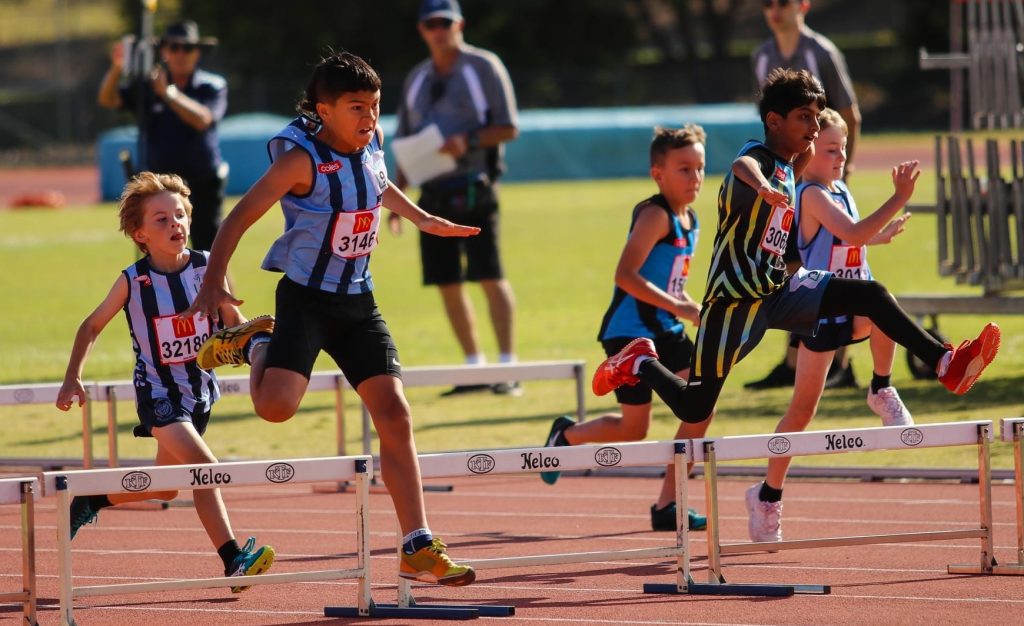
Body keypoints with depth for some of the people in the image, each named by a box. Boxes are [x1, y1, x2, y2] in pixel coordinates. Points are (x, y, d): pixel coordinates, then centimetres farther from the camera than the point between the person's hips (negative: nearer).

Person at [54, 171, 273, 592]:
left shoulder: (209, 267, -9)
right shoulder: (133, 282, -13)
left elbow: (233, 321, 2)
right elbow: (92, 326, 1)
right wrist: (72, 379, -5)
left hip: (199, 389, 4)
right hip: (158, 393, -4)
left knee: (165, 487, 17)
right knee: (205, 467, -24)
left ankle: (91, 499, 42)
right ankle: (233, 560, -26)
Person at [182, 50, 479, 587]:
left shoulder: (371, 142, 3)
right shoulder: (303, 158, -17)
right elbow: (241, 217, -18)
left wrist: (422, 218, 30)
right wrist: (213, 283, -28)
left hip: (357, 302, 6)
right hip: (306, 297, -6)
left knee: (394, 415, -3)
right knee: (277, 405, -25)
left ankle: (418, 548, 0)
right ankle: (255, 345, 11)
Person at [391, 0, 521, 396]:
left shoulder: (483, 67, -1)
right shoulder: (417, 78, 17)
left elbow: (508, 128, -5)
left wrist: (468, 141, -21)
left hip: (473, 187, -6)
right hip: (433, 192, 6)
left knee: (490, 277, -11)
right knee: (447, 283, 5)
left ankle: (508, 367, -11)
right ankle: (474, 368, 12)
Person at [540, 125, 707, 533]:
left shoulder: (690, 221, 10)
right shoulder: (656, 215, -17)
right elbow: (626, 275, -27)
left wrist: (694, 310, 7)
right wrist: (678, 306, -30)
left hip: (667, 331, 8)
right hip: (630, 331, -8)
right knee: (633, 430, -1)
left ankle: (668, 505, -2)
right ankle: (567, 435, 30)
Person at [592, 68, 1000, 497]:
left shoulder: (786, 167, 9)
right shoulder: (760, 157, -18)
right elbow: (743, 167, -47)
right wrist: (761, 184, -69)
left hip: (778, 290, 8)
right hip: (737, 301, -8)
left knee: (870, 296, -9)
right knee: (695, 412, -4)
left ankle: (946, 363, -11)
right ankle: (640, 365, 22)